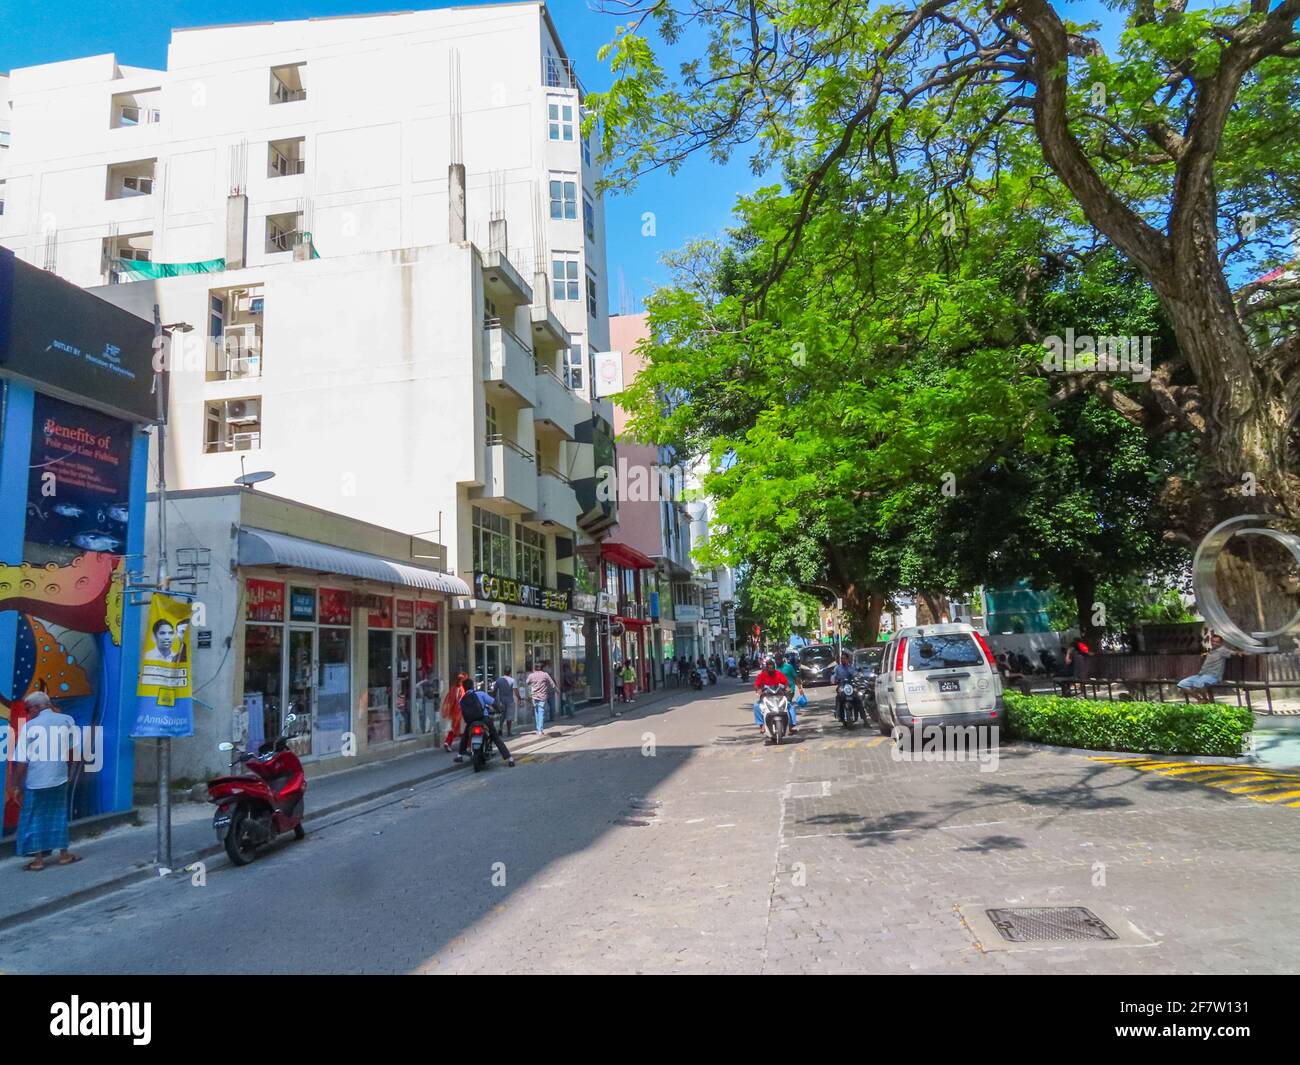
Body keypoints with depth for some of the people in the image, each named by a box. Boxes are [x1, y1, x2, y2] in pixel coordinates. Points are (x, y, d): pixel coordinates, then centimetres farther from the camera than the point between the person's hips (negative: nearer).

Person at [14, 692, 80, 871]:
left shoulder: (30, 726, -11)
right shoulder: (67, 720, -2)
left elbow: (22, 761, -8)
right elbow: (72, 752, 6)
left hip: (35, 781, -3)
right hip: (59, 778, 3)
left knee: (35, 819, 9)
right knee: (59, 816, 15)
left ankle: (38, 859, 13)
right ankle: (64, 854, 21)